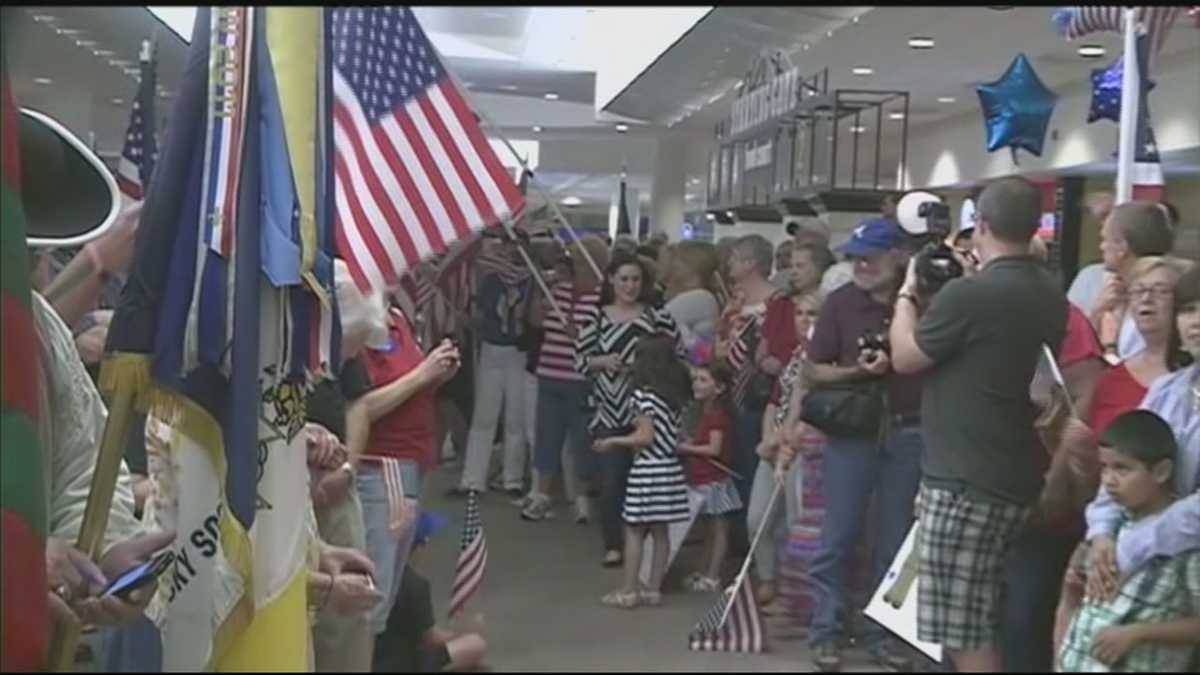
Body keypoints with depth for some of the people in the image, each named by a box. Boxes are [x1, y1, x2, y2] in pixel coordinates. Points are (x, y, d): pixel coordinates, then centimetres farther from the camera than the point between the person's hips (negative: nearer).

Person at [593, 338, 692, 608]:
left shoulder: (644, 395, -15)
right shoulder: (674, 396, 7)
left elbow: (646, 437, -18)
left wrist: (614, 441, -6)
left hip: (647, 470, -7)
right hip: (670, 467, 7)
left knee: (634, 531, 1)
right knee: (660, 531, 11)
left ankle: (628, 591, 5)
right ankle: (654, 589, 17)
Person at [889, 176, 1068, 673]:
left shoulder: (969, 294, -19)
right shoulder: (1051, 298, 7)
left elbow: (904, 357, -5)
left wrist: (907, 294, 10)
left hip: (963, 481, -9)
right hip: (1017, 480, 9)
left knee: (964, 632, -2)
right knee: (981, 623, 19)